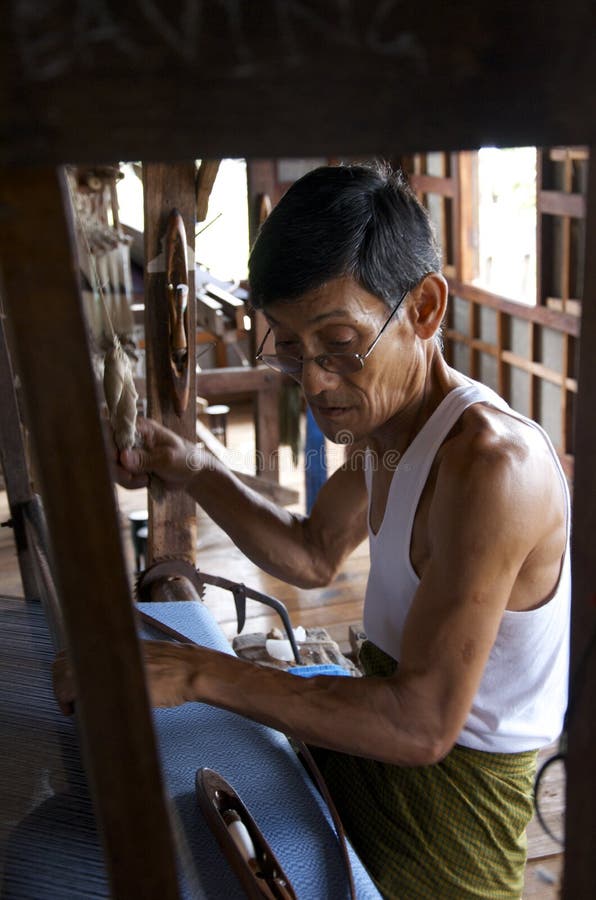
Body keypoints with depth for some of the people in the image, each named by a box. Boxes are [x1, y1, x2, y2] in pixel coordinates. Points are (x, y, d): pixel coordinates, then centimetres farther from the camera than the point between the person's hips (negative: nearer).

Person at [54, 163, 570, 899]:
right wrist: (190, 471, -1)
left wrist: (201, 673, -32)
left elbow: (423, 723, -32)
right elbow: (313, 555, 13)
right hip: (385, 724, 8)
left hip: (448, 778, -8)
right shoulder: (385, 422, -2)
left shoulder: (490, 463, -32)